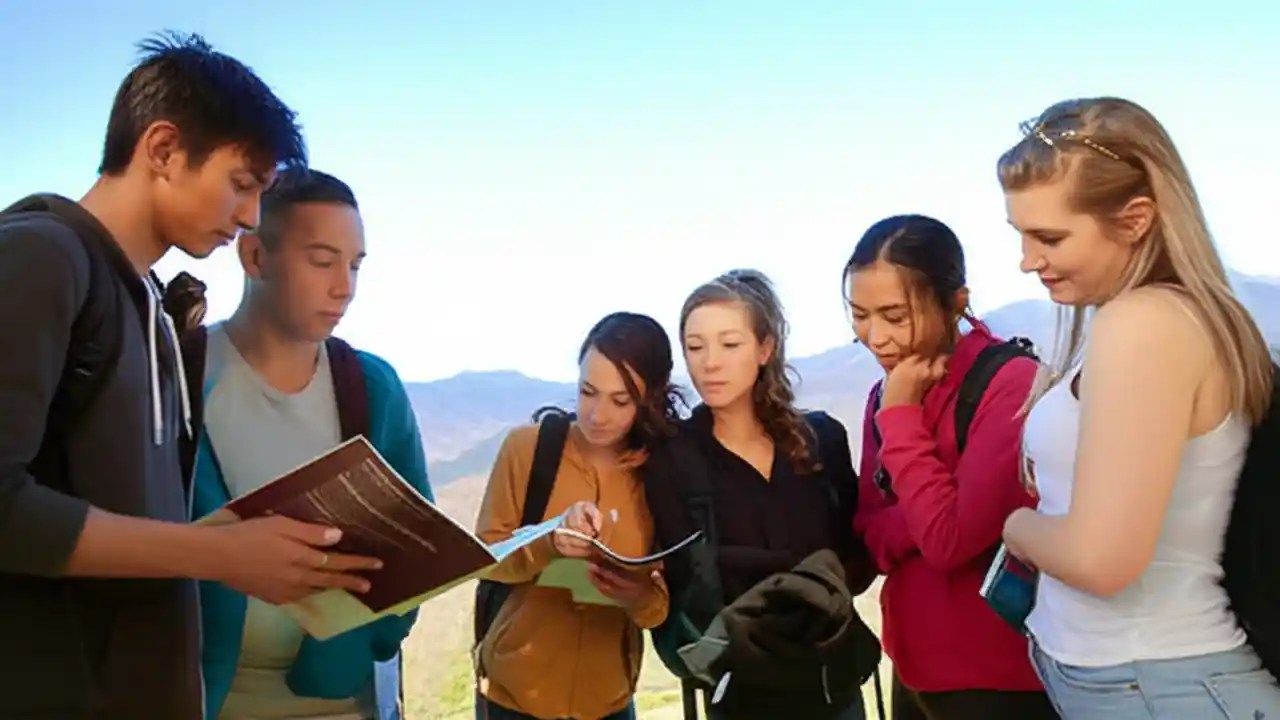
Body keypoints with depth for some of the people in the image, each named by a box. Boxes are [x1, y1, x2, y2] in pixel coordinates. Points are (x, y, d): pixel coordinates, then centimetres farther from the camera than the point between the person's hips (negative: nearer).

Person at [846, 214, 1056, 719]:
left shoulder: (1011, 384, -18)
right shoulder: (888, 394, 4)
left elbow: (950, 540, -23)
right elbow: (869, 536, 4)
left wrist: (900, 416, -17)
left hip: (999, 679, -7)